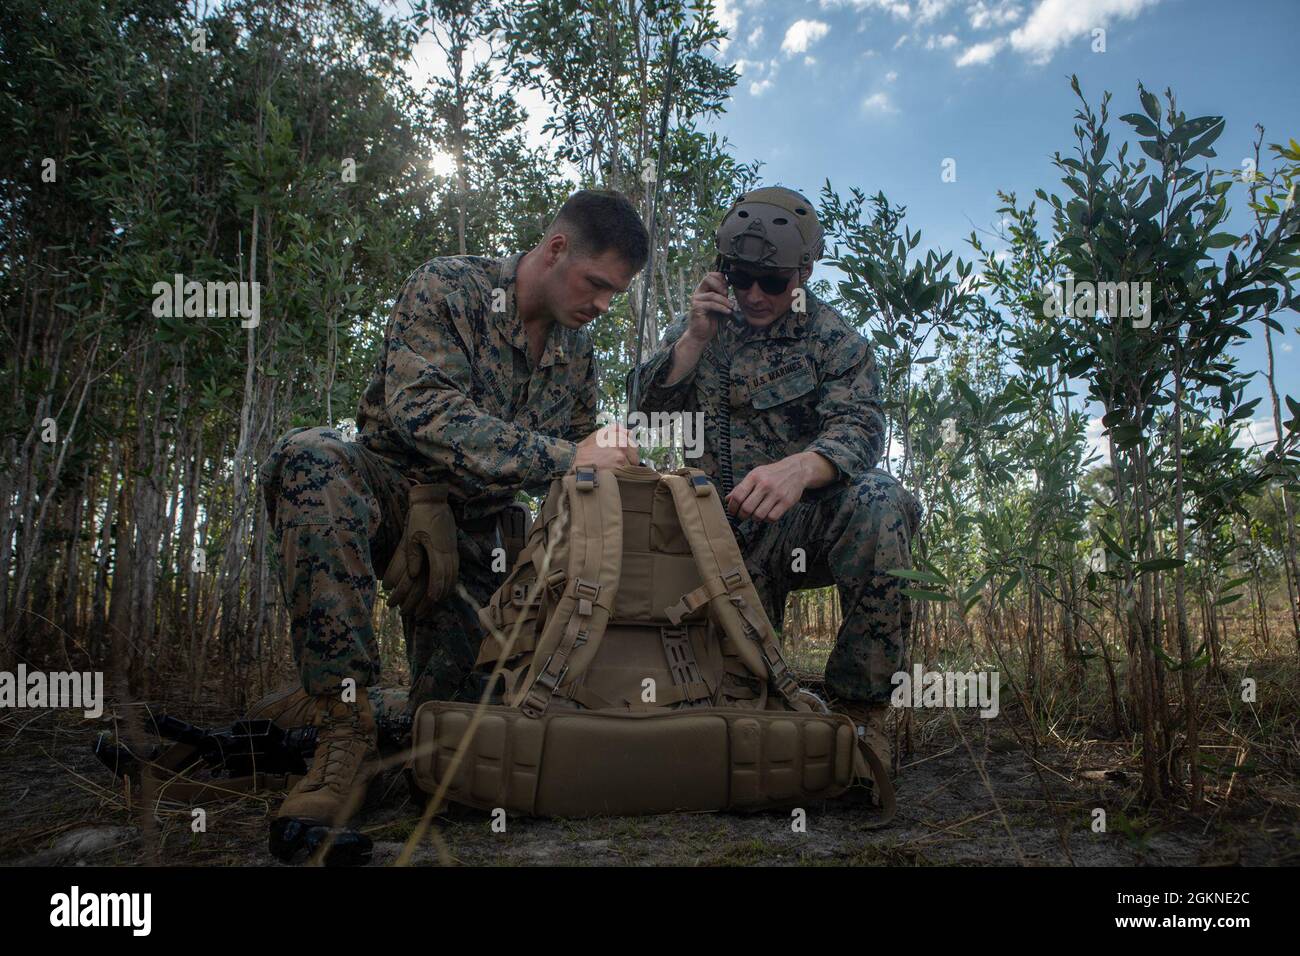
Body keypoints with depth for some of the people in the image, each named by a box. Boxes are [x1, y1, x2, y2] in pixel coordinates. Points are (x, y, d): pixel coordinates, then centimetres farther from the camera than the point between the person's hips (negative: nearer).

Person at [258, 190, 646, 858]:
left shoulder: (578, 351, 9)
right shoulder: (448, 288, -9)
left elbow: (572, 481, 15)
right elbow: (423, 410, -26)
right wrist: (565, 456, -29)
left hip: (475, 526, 4)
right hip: (392, 493, -4)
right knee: (312, 458, -37)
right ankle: (344, 731, -36)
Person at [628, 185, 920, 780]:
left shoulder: (835, 341, -1)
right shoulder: (707, 320, 10)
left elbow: (859, 426, -19)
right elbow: (652, 406, 4)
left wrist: (799, 468, -43)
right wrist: (695, 338, -14)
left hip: (805, 520, -2)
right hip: (725, 533, 2)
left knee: (875, 502, -35)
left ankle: (860, 707, -24)